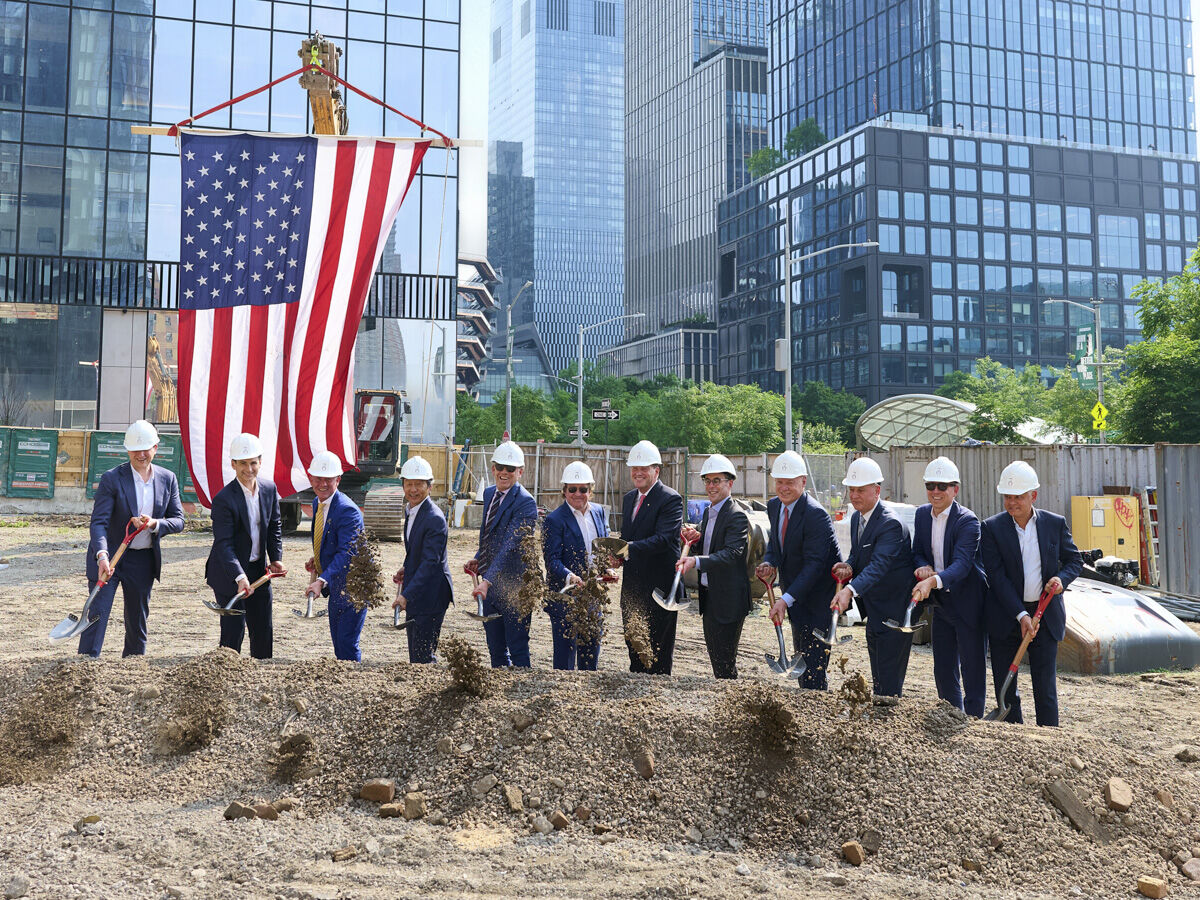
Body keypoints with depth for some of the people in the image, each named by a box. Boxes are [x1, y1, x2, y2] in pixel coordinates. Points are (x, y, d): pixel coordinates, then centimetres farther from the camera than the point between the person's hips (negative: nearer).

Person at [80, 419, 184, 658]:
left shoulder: (167, 479, 1)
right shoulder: (112, 479, -11)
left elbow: (178, 520, 4)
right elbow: (99, 522, -17)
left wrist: (155, 524, -18)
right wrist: (102, 556, -34)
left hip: (143, 560, 4)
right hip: (109, 556, -4)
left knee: (137, 622, 13)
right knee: (96, 616, -8)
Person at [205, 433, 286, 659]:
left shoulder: (269, 488, 0)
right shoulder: (223, 499, -20)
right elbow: (224, 544, -23)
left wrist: (276, 558, -1)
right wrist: (239, 577, -34)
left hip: (258, 569, 6)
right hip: (229, 573, -6)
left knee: (264, 630, 10)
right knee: (234, 628, -6)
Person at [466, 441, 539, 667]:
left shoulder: (525, 502, -15)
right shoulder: (489, 494, 12)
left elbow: (509, 546, -25)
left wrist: (487, 581, -33)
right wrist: (478, 560, 7)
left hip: (513, 586, -8)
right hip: (490, 585, 8)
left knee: (518, 651, -2)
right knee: (496, 649, 15)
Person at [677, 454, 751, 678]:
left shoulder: (737, 516, -16)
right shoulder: (708, 511, 13)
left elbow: (731, 553, -29)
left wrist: (696, 561, -41)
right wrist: (696, 538, 0)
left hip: (728, 599, -9)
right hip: (708, 595, 9)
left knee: (725, 662, -4)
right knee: (714, 655, 17)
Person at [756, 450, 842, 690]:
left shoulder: (816, 515, -23)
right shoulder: (774, 506, 3)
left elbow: (814, 564, -27)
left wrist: (786, 599, -34)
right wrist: (769, 563, -7)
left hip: (817, 598, -8)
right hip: (795, 598, 8)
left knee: (814, 669, -10)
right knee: (801, 662, 16)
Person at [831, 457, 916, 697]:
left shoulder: (890, 524, -22)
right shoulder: (856, 517, 7)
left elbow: (878, 565, -35)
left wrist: (850, 590, -50)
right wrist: (849, 567, -8)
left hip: (894, 612, -9)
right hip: (874, 612, 9)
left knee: (889, 682, -8)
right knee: (877, 679, 18)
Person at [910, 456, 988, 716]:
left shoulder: (967, 521, -18)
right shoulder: (921, 514, 3)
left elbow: (962, 563, -30)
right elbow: (918, 551, 10)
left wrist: (934, 580, -47)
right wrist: (923, 566, -14)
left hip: (969, 604, -7)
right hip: (940, 604, 7)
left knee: (973, 670, 0)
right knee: (943, 671, 15)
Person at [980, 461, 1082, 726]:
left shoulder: (1055, 524, 2)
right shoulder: (991, 528, -4)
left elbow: (1074, 560, 12)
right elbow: (997, 576, -10)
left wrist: (1062, 578, -11)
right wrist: (1021, 615, -17)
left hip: (1045, 615, 1)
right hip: (1005, 617, 0)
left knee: (1045, 689, 3)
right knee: (1005, 688, 5)